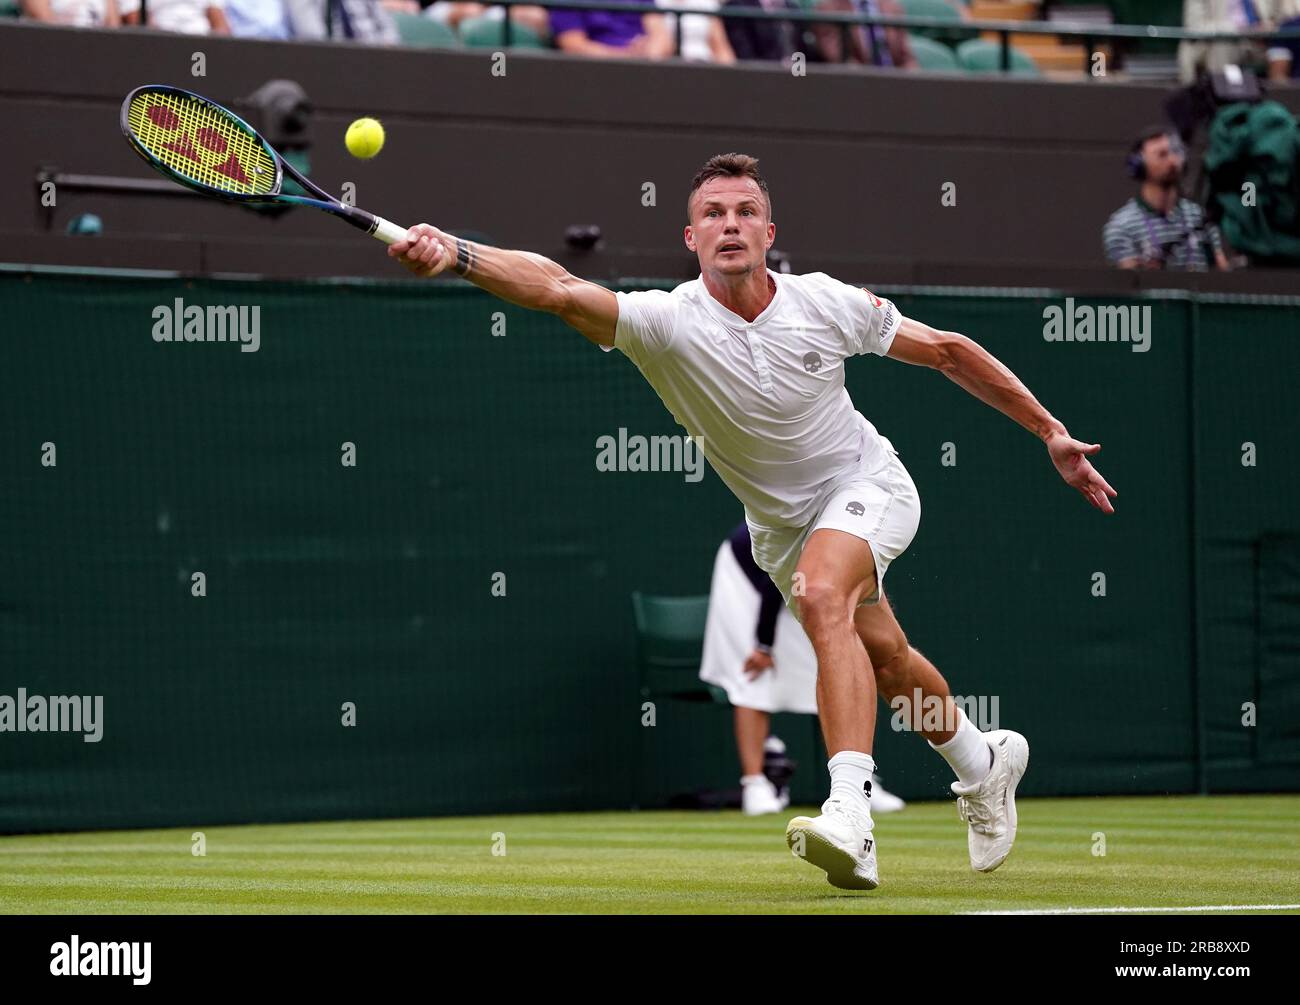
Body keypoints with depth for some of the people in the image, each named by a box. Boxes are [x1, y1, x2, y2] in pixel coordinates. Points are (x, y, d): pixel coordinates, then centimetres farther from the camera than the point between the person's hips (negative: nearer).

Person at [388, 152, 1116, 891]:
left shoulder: (826, 304, -21)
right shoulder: (670, 323, -25)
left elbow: (948, 352, -6)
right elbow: (559, 289, -43)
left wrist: (1050, 430, -2)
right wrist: (453, 255, -60)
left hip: (866, 481, -3)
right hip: (779, 520, 3)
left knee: (821, 594, -31)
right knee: (883, 657, 16)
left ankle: (852, 816, -42)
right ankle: (982, 764, 47)